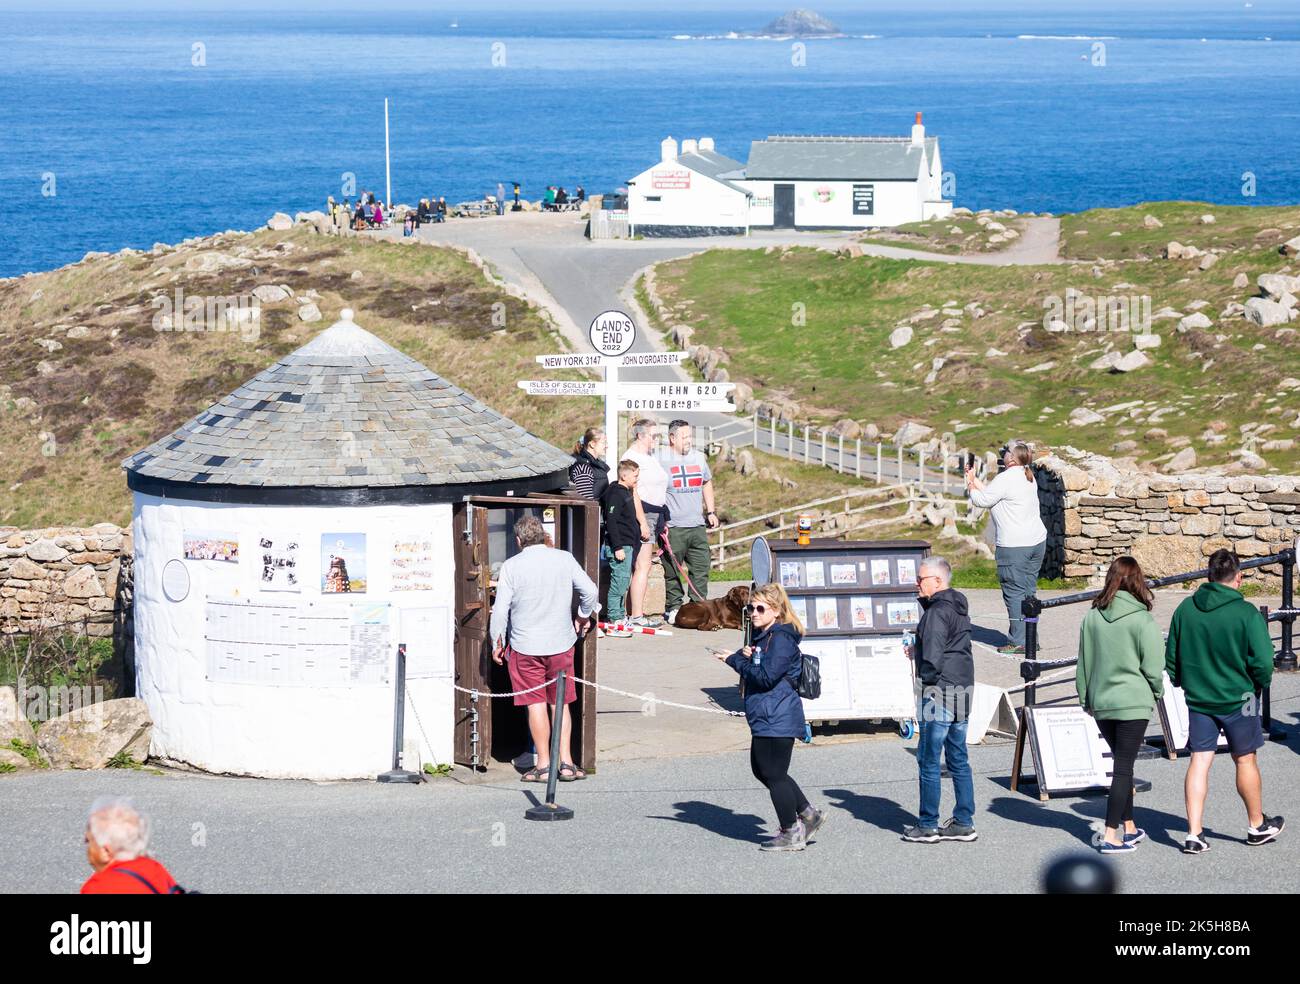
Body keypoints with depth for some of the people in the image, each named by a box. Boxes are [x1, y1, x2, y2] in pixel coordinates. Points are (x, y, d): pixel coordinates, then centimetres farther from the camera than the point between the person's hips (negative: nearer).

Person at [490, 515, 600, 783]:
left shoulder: (511, 566, -7)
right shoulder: (564, 559, -1)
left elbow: (500, 610, -7)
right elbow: (590, 591, 0)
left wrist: (497, 644, 5)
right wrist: (584, 617, 20)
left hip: (525, 645, -2)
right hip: (561, 642, 2)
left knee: (536, 705, 4)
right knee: (560, 704, 11)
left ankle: (543, 765, 5)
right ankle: (566, 763, 7)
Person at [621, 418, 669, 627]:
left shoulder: (651, 457, 20)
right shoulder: (631, 457, -12)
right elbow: (633, 492, -18)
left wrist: (663, 521, 25)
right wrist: (642, 522, -22)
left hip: (654, 514, 10)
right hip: (640, 515, -10)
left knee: (641, 566, 9)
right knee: (642, 567, -12)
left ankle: (635, 612, 10)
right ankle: (636, 616, -13)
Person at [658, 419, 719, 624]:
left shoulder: (698, 458, 14)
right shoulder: (662, 459, -5)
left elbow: (707, 484, 27)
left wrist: (710, 512, 21)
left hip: (697, 524, 6)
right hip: (673, 526, -6)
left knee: (701, 566, 4)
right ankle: (673, 608, 6)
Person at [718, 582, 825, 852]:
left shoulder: (781, 639, -16)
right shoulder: (761, 636, 15)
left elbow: (766, 677, -24)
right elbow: (754, 672, 20)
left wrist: (736, 660, -15)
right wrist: (745, 657, -1)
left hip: (777, 720, -11)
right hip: (765, 718, 11)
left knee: (774, 774, -3)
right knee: (761, 769, 18)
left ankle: (791, 834, 8)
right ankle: (808, 815, 25)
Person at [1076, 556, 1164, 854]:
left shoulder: (1092, 617, 1)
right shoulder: (1142, 620, -14)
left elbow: (1083, 662, 8)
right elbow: (1153, 665, -10)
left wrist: (1085, 699, 18)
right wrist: (1157, 691, 9)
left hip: (1101, 704, 5)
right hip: (1133, 702, -5)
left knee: (1123, 763, 19)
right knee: (1124, 767, -1)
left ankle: (1129, 828, 27)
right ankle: (1111, 835, -6)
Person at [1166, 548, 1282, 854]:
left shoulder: (1185, 609, -4)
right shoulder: (1246, 613, -16)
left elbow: (1171, 657, 5)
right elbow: (1263, 662, -16)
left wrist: (1183, 684, 20)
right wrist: (1259, 686, 5)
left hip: (1197, 699, 3)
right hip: (1237, 698, -3)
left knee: (1199, 762, 5)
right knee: (1245, 760, 13)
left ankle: (1194, 834, -2)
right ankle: (1257, 826, 28)